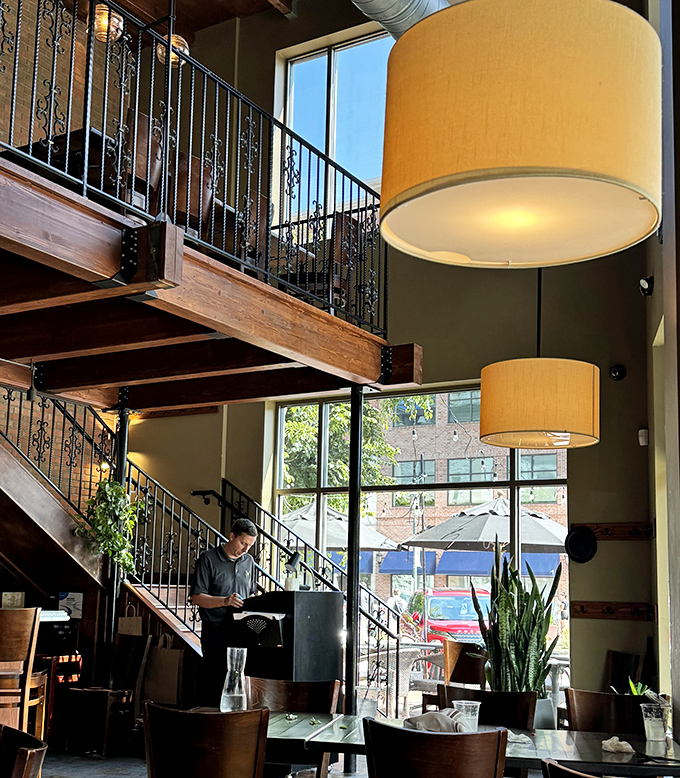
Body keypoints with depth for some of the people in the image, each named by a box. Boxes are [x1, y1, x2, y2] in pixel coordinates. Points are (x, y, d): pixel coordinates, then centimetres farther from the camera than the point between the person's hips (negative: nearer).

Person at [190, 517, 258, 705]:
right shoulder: (208, 559, -3)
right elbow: (196, 597, -7)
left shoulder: (248, 562, 15)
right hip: (216, 632, -5)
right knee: (213, 684, -4)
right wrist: (225, 601, -19)